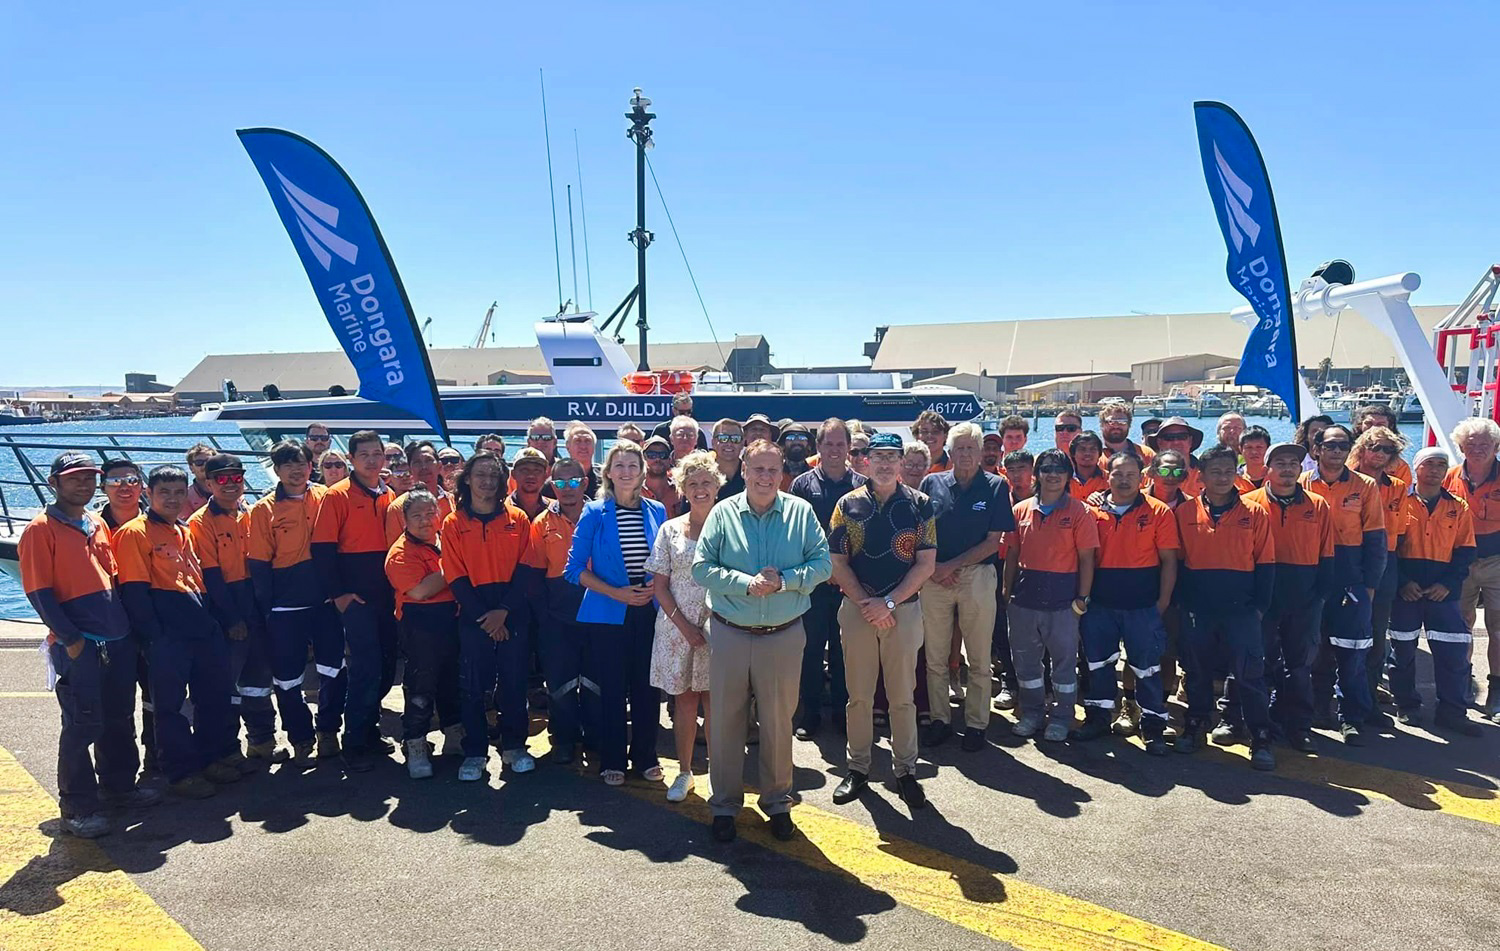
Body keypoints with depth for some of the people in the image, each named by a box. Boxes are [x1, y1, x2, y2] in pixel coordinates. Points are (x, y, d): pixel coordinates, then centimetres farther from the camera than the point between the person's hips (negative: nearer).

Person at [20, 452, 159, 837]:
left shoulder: (98, 525, 15)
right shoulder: (41, 529, -6)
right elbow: (39, 592, -11)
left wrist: (126, 627, 12)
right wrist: (70, 638, -15)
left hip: (117, 640, 7)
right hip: (78, 646, -7)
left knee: (119, 718, 15)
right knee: (81, 726, -2)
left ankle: (118, 785, 31)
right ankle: (77, 808, 9)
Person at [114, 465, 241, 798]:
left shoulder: (184, 532, 18)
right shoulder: (134, 533, -5)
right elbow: (134, 591, -11)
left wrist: (212, 622, 13)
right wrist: (154, 637, -16)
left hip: (202, 629, 7)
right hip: (167, 633, -7)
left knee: (215, 695, 12)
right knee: (170, 703, 1)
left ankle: (215, 757, 27)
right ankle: (182, 772, 11)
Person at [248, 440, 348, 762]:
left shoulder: (325, 497, 3)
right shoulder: (264, 509, 0)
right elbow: (258, 563, -1)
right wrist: (266, 607, -5)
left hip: (326, 599, 1)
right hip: (285, 606, -1)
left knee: (333, 669, 6)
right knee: (287, 675, 6)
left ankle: (328, 731, 25)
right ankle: (300, 736, 23)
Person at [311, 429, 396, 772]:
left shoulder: (389, 497, 11)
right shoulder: (337, 496, -5)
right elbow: (322, 548, -9)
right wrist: (338, 593, -13)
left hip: (387, 595, 6)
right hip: (355, 596, -6)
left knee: (387, 666, 10)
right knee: (366, 667, -9)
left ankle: (368, 729, 27)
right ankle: (354, 744, 2)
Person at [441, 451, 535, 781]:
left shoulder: (518, 519, 5)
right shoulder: (453, 524, 4)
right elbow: (456, 577, -1)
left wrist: (504, 611, -10)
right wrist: (483, 616, -9)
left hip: (513, 614, 1)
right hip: (473, 616, 0)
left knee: (514, 681, 6)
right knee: (473, 686, 2)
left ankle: (514, 746, 19)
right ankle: (474, 752, 13)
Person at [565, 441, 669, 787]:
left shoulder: (656, 511, 5)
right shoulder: (595, 513, -3)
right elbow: (576, 568, -4)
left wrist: (656, 586, -8)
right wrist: (615, 592, -14)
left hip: (649, 612, 2)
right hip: (608, 614, -2)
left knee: (648, 686, 6)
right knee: (612, 687, 5)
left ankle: (645, 756, 23)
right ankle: (612, 760, 20)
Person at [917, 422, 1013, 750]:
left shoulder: (995, 487, -1)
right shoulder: (932, 484, 4)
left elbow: (993, 541, -4)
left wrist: (952, 565, -10)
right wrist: (932, 567, -8)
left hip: (978, 577, -2)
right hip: (934, 577, 2)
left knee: (979, 659, 6)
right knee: (935, 657, 8)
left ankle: (976, 723, 18)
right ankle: (939, 719, 22)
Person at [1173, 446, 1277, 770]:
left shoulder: (1254, 514, 1)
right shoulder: (1185, 513, 2)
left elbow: (1265, 564, 3)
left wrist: (1260, 606, -3)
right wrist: (1183, 603, 1)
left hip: (1241, 609, -1)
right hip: (1198, 610, 1)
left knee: (1250, 673, -2)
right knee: (1198, 671, 12)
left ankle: (1260, 739, 7)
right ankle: (1195, 727, 28)